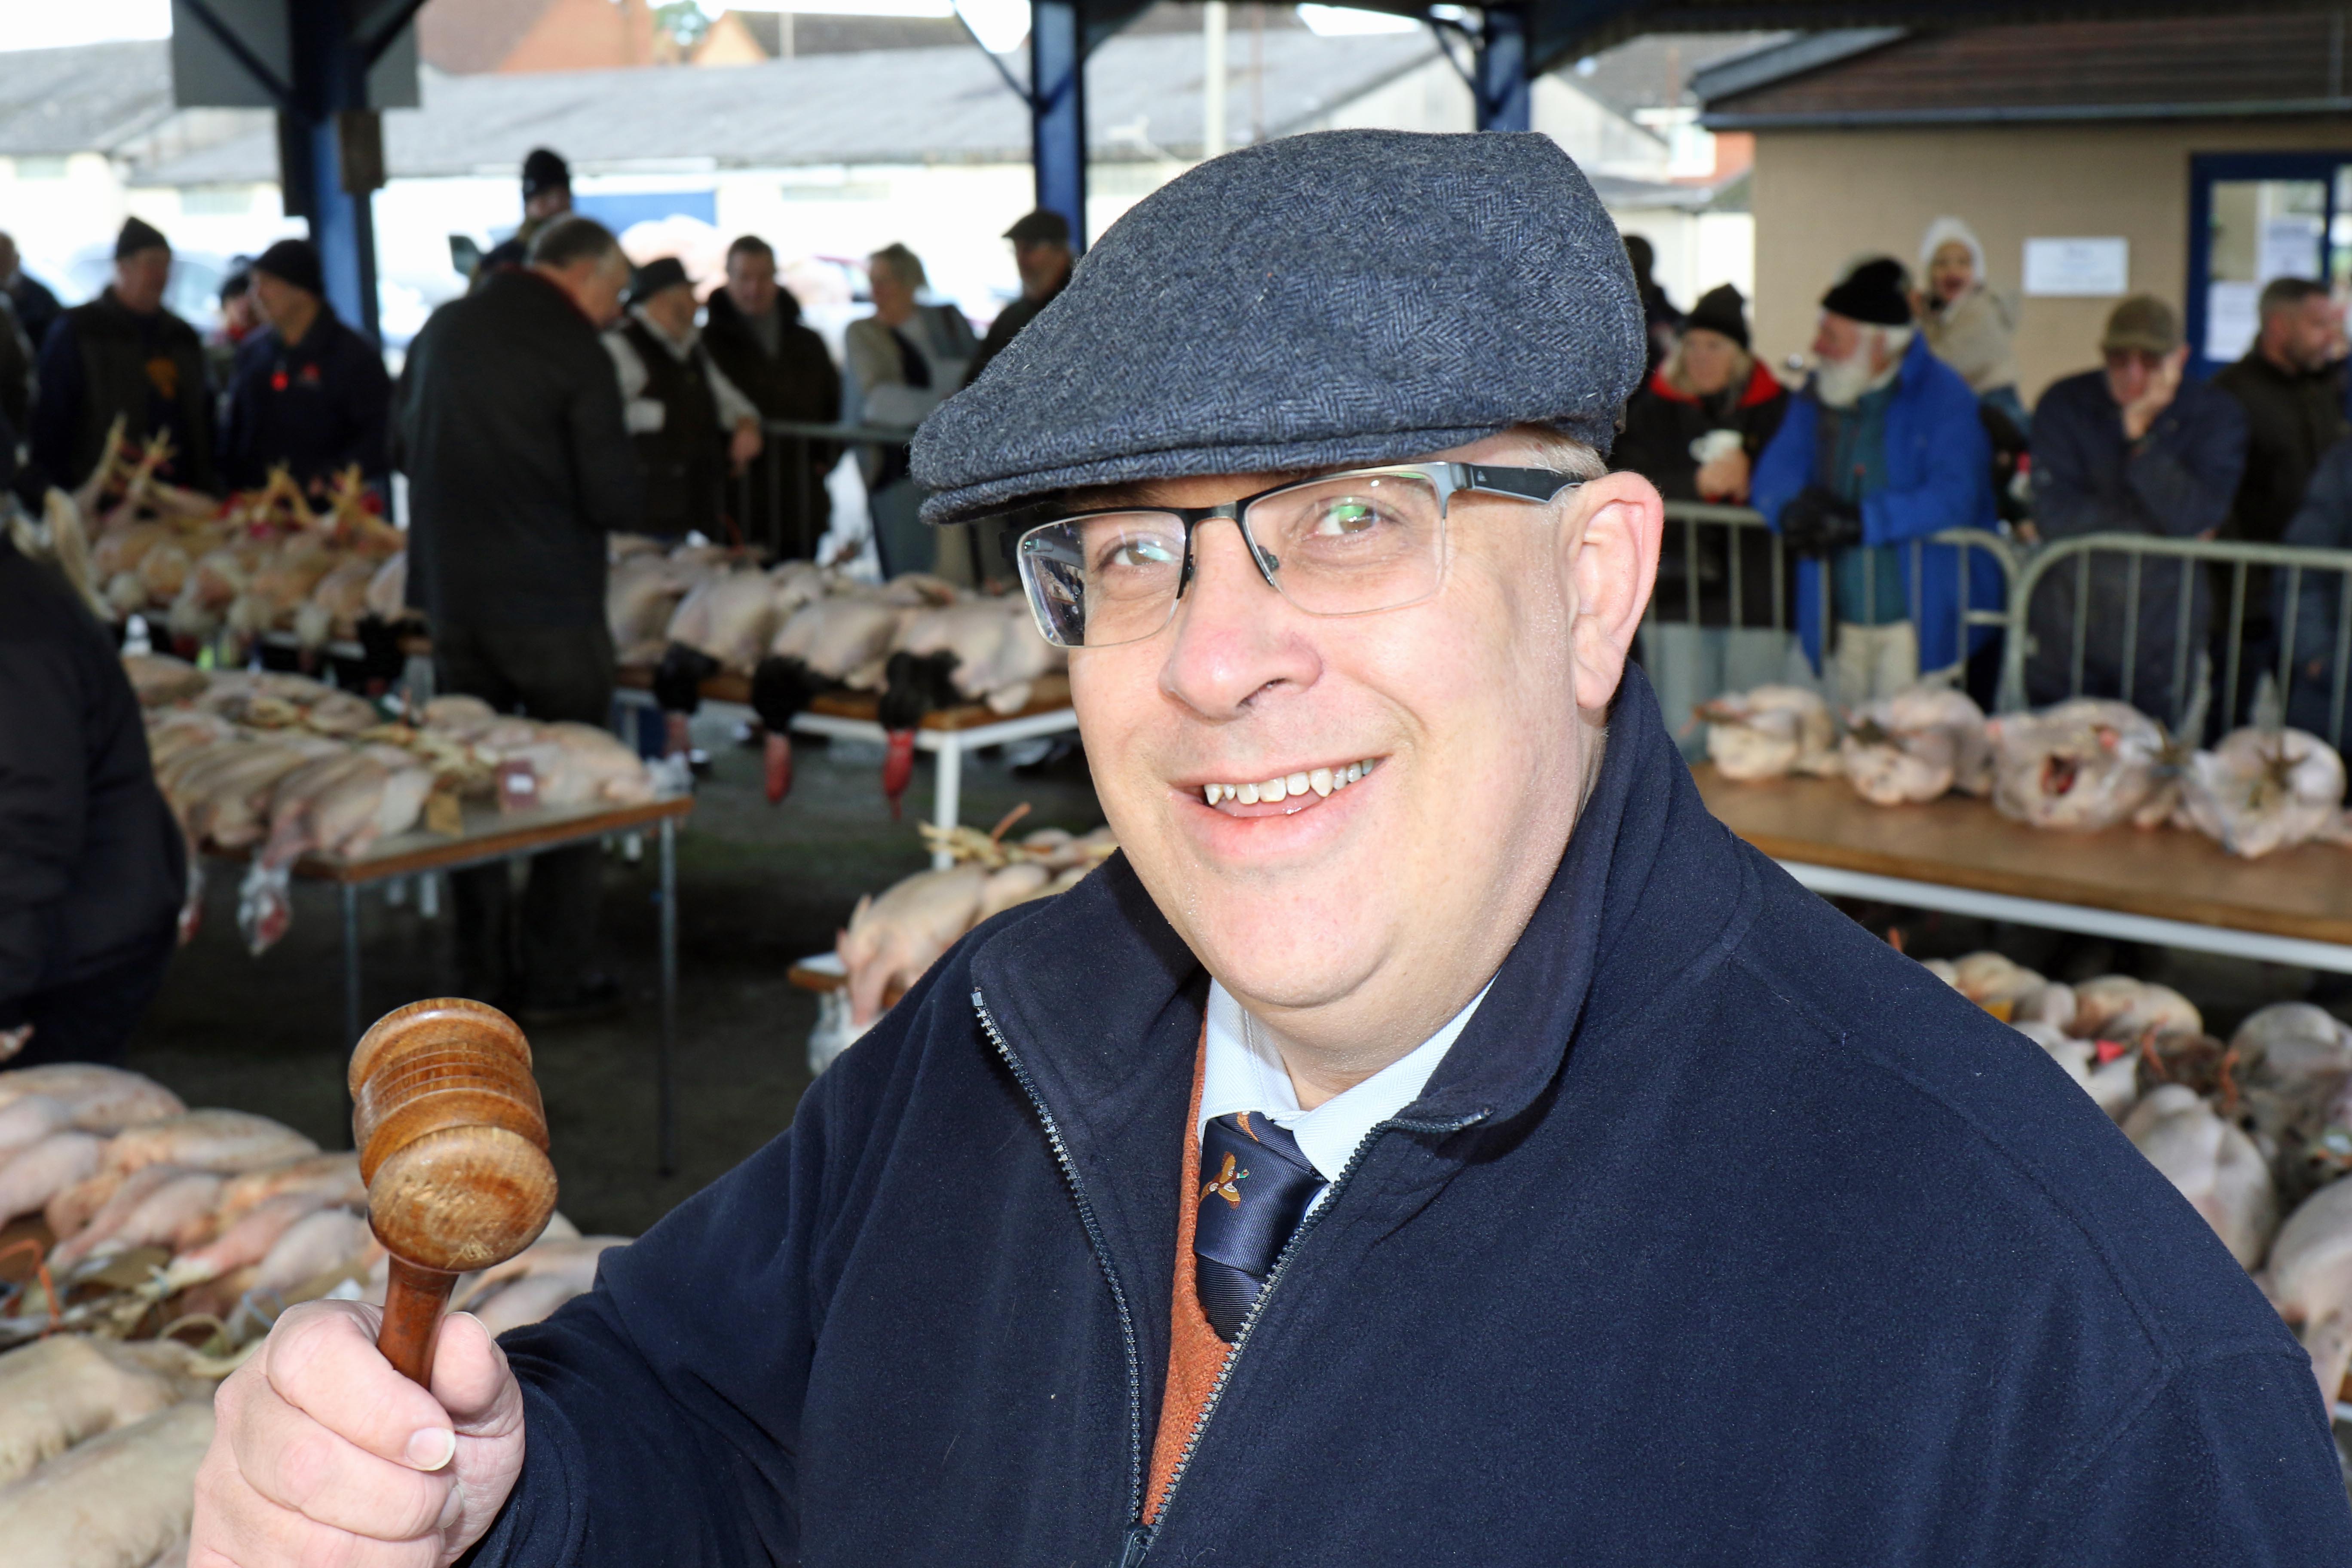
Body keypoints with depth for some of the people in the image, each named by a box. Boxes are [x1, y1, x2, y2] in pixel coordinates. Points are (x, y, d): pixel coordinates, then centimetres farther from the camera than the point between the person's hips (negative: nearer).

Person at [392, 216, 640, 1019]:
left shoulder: (444, 328, 9)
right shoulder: (575, 353, -13)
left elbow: (402, 447, 19)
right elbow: (615, 498, -15)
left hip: (449, 592, 6)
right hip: (548, 599, -6)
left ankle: (482, 969, 21)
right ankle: (558, 976, 6)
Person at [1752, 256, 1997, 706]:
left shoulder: (1943, 396, -10)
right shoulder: (1818, 397, 10)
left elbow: (1954, 498, -22)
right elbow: (1774, 472, 4)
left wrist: (1860, 521, -28)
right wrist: (1793, 509, -20)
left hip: (1922, 619, -6)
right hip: (1845, 622, 6)